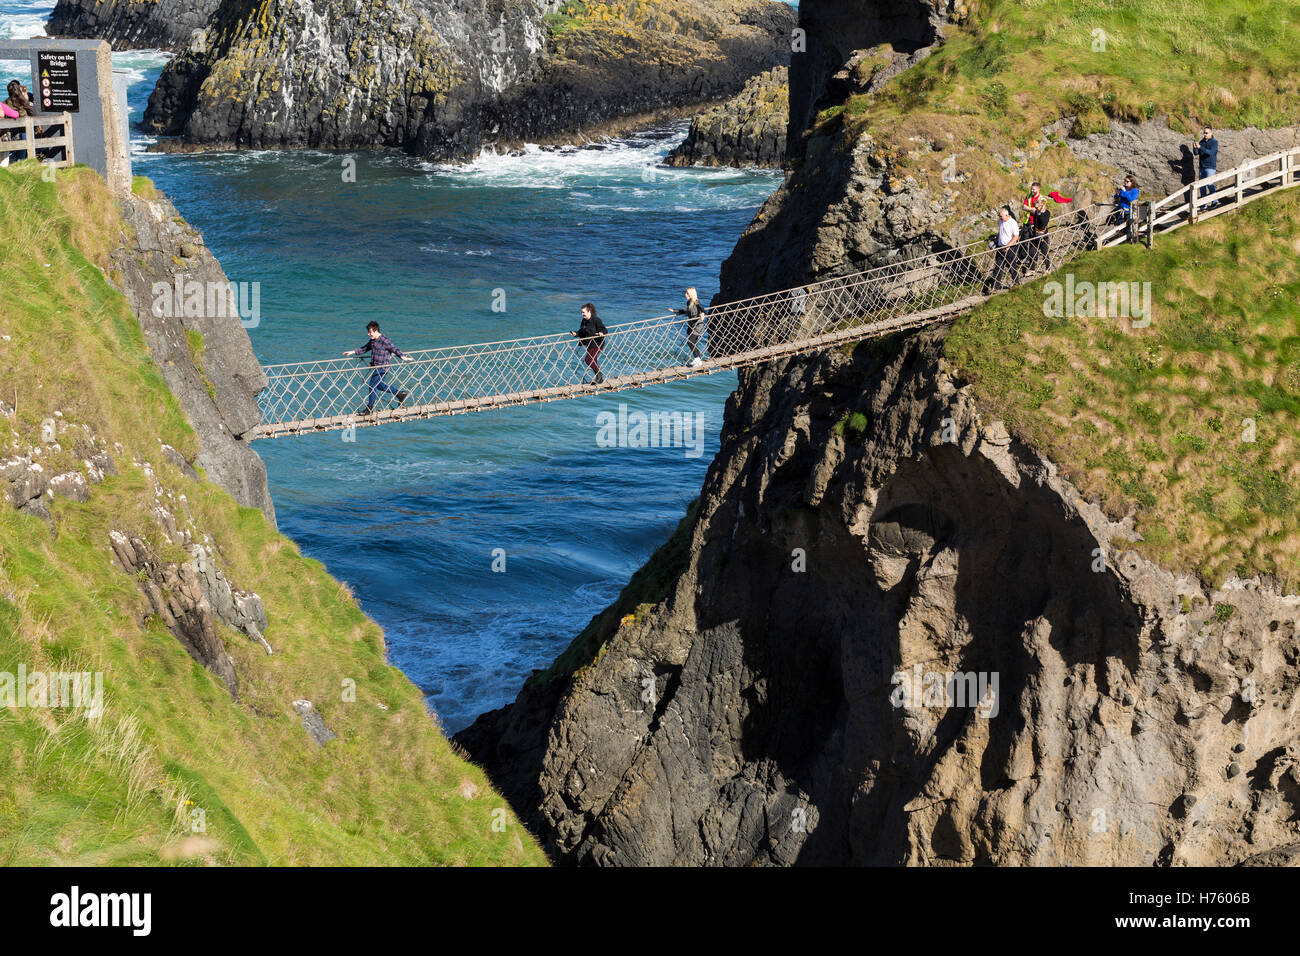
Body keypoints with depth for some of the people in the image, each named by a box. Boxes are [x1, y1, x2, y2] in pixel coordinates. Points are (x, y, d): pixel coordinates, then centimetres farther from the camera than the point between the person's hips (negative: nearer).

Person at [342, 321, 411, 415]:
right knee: (379, 385, 20)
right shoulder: (372, 340, 10)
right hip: (375, 367, 10)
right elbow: (364, 349, 22)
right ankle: (400, 394, 32)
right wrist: (352, 352, 17)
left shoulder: (385, 341, -17)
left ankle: (369, 408, 3)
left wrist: (403, 357, -33)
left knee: (372, 385, -8)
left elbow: (395, 349, -18)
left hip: (382, 368, -10)